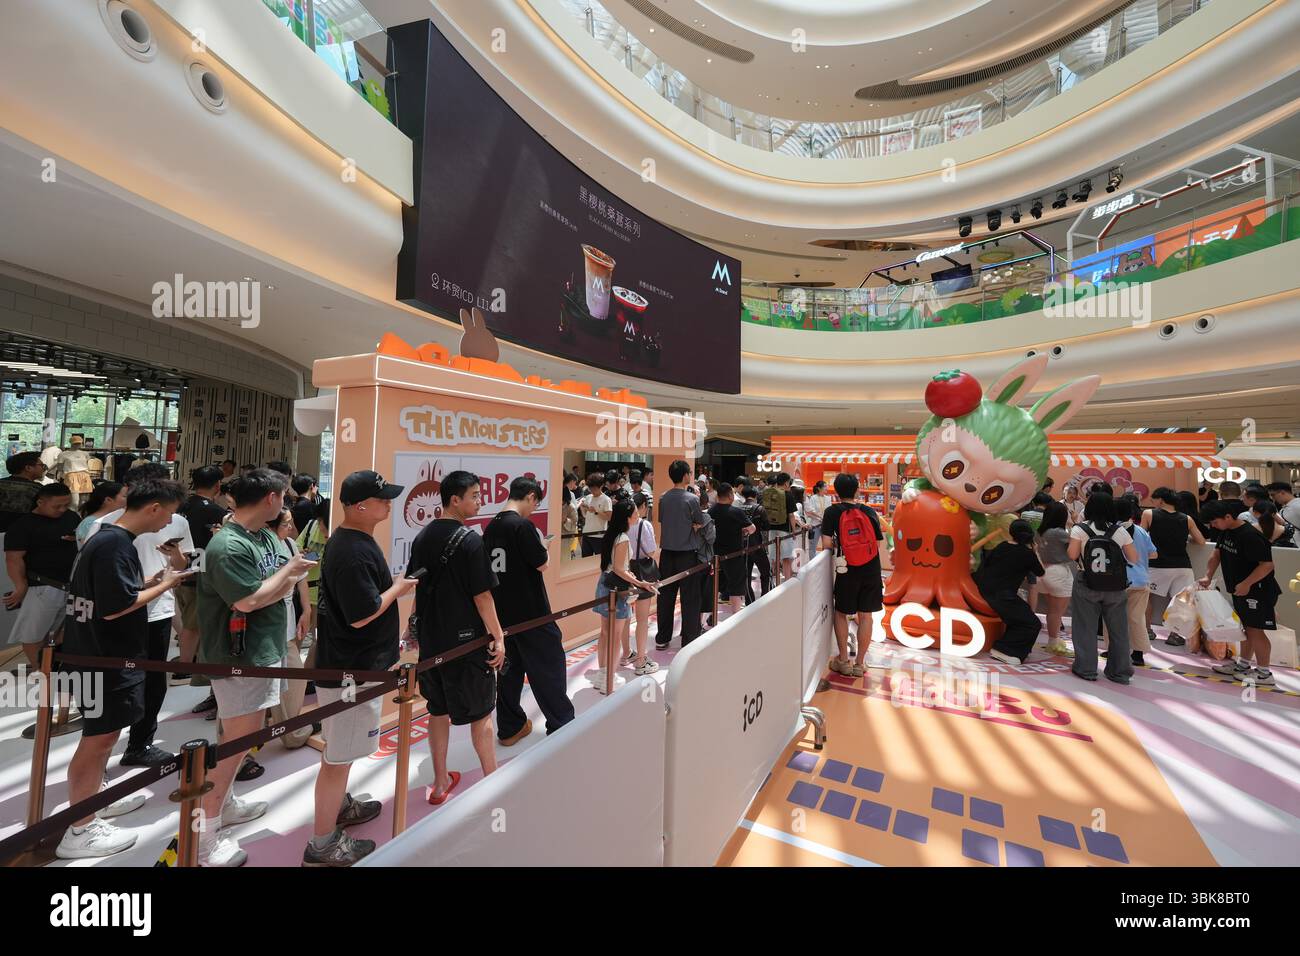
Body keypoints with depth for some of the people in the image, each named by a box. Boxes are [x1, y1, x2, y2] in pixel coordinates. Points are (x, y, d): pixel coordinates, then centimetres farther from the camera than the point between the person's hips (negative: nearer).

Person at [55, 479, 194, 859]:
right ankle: (79, 832, 14)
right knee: (99, 738, 1)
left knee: (102, 735, 22)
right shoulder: (115, 545, -24)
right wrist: (164, 585, -16)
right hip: (106, 656, -10)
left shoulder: (109, 538, 8)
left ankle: (95, 799, 38)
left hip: (107, 652, 10)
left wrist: (153, 579, 5)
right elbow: (114, 607, -26)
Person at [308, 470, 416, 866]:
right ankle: (323, 844, 21)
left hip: (353, 664, 11)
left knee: (341, 747, 27)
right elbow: (361, 615, -28)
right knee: (340, 754, 5)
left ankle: (339, 806, 46)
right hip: (352, 670, -11)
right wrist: (398, 589, -15)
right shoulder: (353, 552, -27)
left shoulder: (352, 539, 6)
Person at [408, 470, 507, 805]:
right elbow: (482, 595, -18)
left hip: (431, 639, 7)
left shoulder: (422, 537, 4)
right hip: (466, 639, -6)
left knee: (439, 709, 19)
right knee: (481, 713, 10)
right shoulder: (470, 540, -18)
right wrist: (498, 637, -11)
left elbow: (415, 587, 12)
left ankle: (441, 783, 32)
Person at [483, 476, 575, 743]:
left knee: (509, 668, 17)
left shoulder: (491, 527, 6)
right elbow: (543, 564, -16)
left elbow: (490, 566, 14)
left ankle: (510, 728, 26)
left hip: (502, 612, 8)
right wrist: (542, 544, 2)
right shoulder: (523, 525, -19)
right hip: (531, 613, -7)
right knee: (548, 670, 5)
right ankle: (563, 727, 15)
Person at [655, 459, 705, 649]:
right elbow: (701, 523, -4)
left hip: (666, 552, 5)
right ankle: (689, 640, 12)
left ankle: (662, 638, 21)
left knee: (665, 595, 12)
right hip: (686, 553, -5)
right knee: (690, 598, 5)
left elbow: (661, 522, 9)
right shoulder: (691, 499, -13)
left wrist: (690, 526, 6)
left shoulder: (663, 498, 2)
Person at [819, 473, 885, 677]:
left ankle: (843, 661, 18)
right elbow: (878, 543, 1)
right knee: (866, 615, 10)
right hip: (871, 570, 2)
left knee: (841, 613, 15)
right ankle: (859, 663, 16)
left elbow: (826, 544, -12)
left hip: (847, 570, -2)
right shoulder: (869, 511, 0)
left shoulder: (832, 512, -7)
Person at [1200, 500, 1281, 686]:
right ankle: (1243, 664, 29)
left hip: (1258, 590, -9)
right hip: (1241, 590, 9)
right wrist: (1208, 576, -2)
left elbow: (1267, 564, -24)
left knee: (1254, 629, -3)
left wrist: (1247, 584, -25)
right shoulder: (1225, 532, 4)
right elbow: (1216, 554, 8)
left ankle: (1264, 673, 8)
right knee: (1247, 628, 18)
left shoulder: (1250, 536, -23)